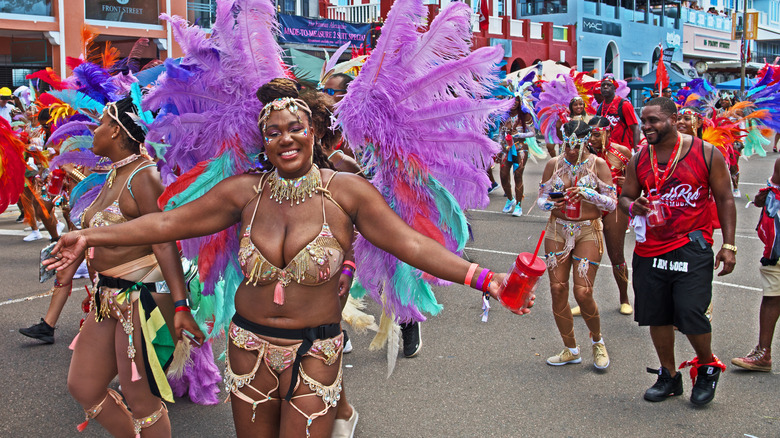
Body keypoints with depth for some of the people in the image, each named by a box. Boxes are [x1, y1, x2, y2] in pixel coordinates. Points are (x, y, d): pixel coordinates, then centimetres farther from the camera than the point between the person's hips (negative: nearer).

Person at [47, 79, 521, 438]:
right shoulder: (246, 192, -1)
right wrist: (89, 237, 0)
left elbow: (412, 244, -15)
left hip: (315, 354, -3)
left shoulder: (346, 191, -8)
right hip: (249, 346, 3)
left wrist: (483, 278, -25)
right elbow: (165, 223, 2)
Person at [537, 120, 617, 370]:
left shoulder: (597, 164, -1)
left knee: (583, 292, -11)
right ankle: (571, 350, 16)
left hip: (588, 232, -3)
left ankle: (597, 342, 18)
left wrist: (587, 194, -21)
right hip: (557, 230, 3)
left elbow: (612, 203, -4)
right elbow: (540, 199, 9)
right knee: (558, 289, 0)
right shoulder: (554, 164, 7)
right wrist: (550, 204, -14)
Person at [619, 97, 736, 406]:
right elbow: (625, 197, 14)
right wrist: (632, 206, -12)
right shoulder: (639, 160, 6)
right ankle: (669, 377, 28)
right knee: (657, 316, 9)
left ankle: (708, 368, 21)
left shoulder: (706, 153, -3)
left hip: (692, 250, -4)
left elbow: (724, 199, 1)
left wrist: (728, 245, -5)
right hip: (650, 250, 4)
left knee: (691, 315, -8)